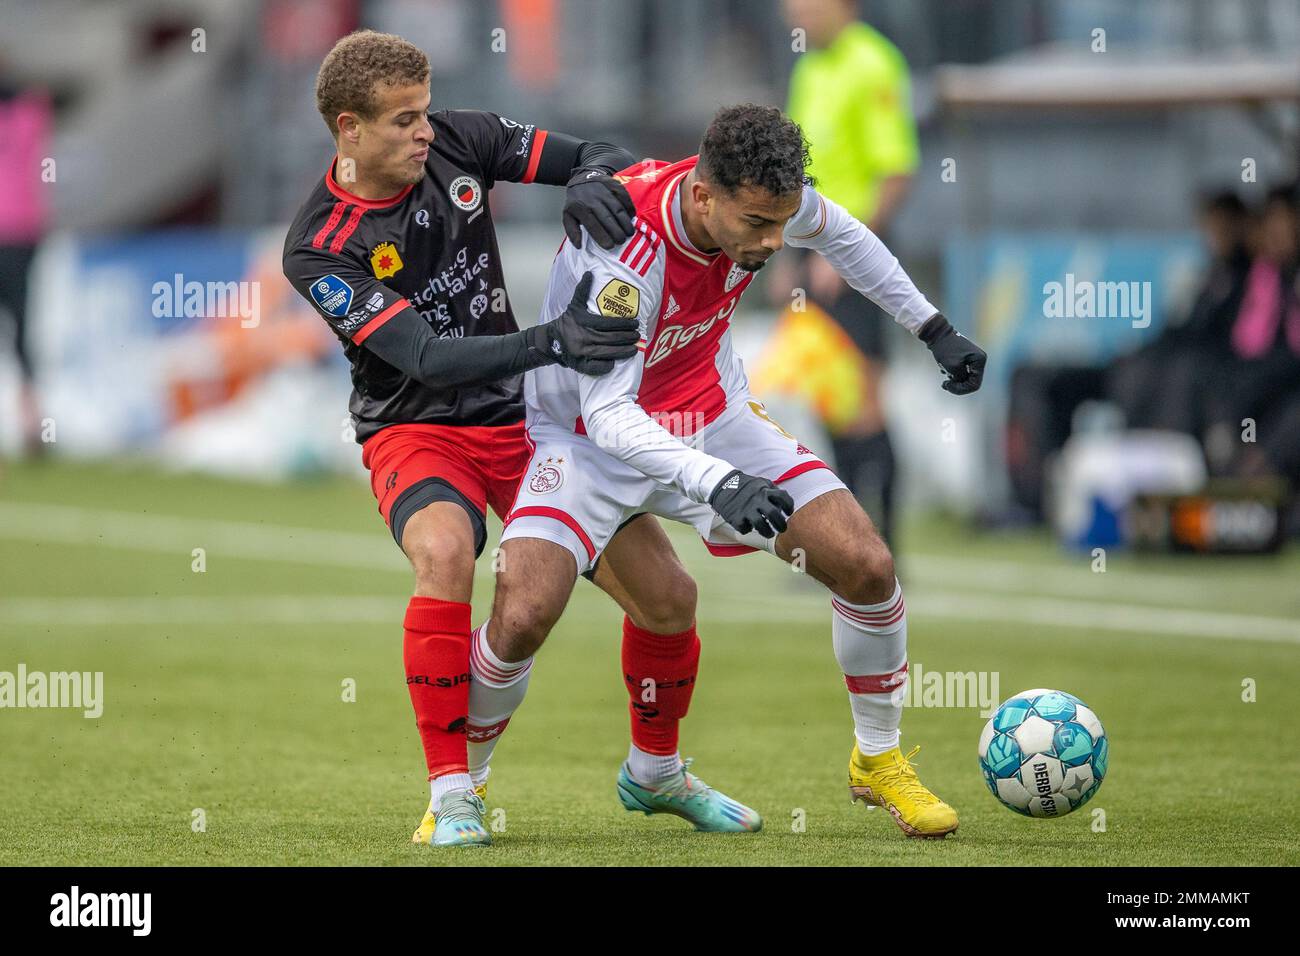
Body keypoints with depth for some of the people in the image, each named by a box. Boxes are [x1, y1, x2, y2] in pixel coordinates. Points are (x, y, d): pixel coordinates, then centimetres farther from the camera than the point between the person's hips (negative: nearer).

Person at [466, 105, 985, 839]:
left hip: (714, 419, 5)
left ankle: (879, 760, 14)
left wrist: (935, 329, 12)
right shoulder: (621, 255, -36)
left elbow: (838, 233, 8)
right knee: (523, 616, -25)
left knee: (868, 566, -9)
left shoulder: (763, 198, -18)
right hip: (595, 439, -5)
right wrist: (715, 483, -50)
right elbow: (606, 412, -37)